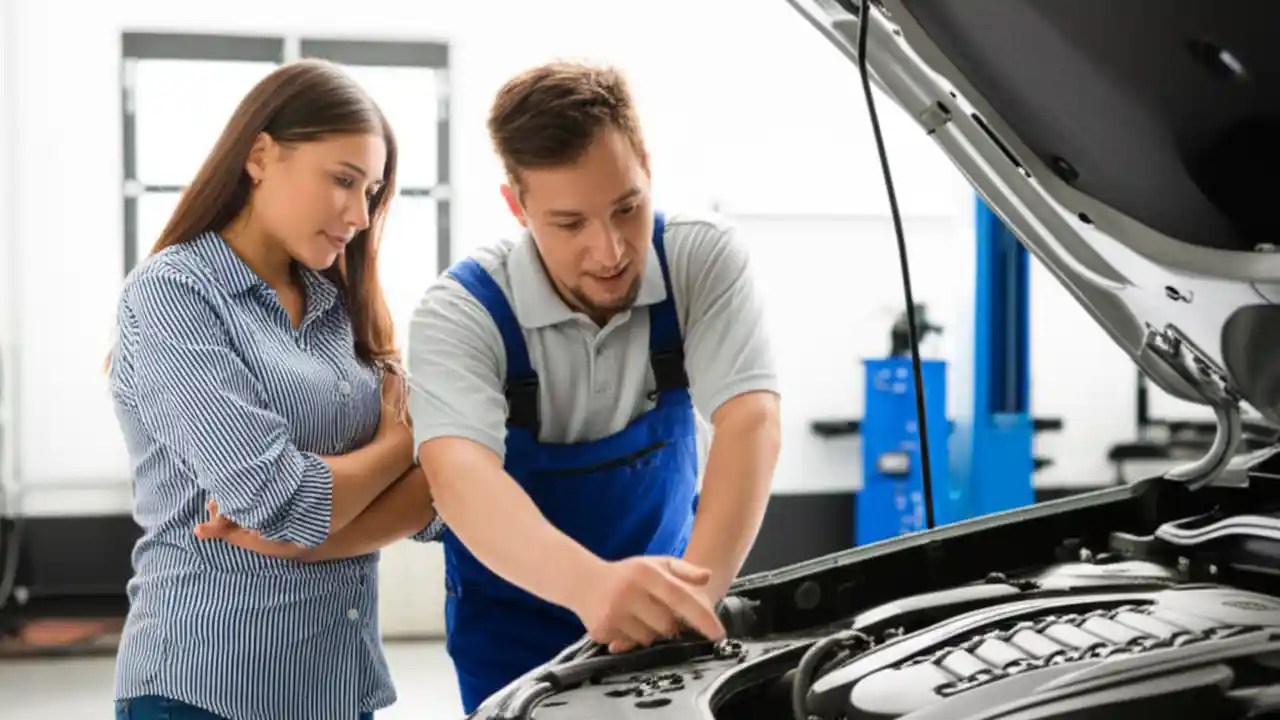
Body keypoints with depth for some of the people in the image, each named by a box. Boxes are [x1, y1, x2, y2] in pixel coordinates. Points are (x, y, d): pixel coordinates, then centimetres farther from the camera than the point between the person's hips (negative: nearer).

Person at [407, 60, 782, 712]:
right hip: (515, 626, -1)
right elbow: (459, 474, -38)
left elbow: (750, 421, -27)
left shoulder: (704, 261, -16)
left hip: (658, 612, 2)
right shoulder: (459, 311, -22)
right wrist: (590, 581, -57)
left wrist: (696, 590, -44)